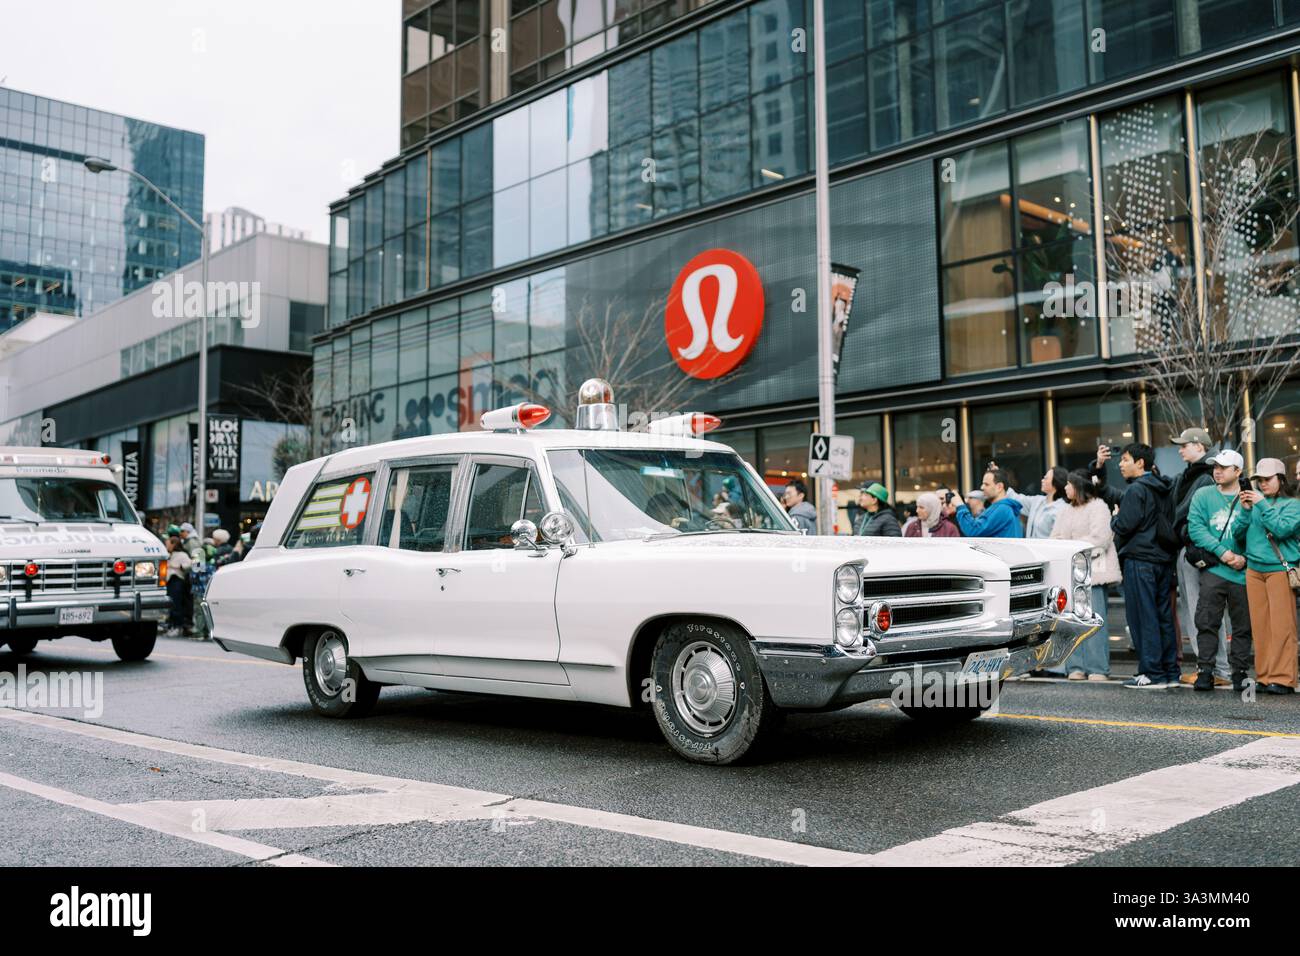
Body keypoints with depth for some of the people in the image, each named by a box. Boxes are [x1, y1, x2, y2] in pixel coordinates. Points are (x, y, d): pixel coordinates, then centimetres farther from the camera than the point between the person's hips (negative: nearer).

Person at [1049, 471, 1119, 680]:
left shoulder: (1098, 507, -1)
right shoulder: (1066, 511, 22)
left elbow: (1099, 538, -12)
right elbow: (1056, 537, 15)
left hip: (1092, 570, -7)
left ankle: (1098, 669, -7)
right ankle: (1075, 667, 6)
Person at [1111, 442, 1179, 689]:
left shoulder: (1136, 489, -12)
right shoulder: (1164, 490, 15)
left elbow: (1124, 525, -18)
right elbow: (1170, 524, 21)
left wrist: (1114, 518, 4)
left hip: (1139, 560, -9)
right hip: (1164, 558, 9)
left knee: (1143, 617, -5)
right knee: (1164, 616, 11)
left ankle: (1152, 673, -4)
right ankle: (1170, 671, 15)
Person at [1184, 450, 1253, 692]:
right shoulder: (1203, 495, 5)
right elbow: (1195, 527, -4)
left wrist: (1245, 558, -12)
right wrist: (1221, 552, -15)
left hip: (1243, 573, 1)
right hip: (1212, 570, 0)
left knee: (1243, 626, 8)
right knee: (1207, 623, -5)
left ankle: (1240, 672, 17)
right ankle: (1205, 671, -1)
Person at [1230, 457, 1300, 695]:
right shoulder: (1254, 502, 13)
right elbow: (1237, 534, 10)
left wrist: (1262, 505, -13)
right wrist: (1245, 510, -2)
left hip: (1280, 569, -5)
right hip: (1254, 570, 5)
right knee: (1260, 627, 5)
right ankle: (1264, 677, 9)